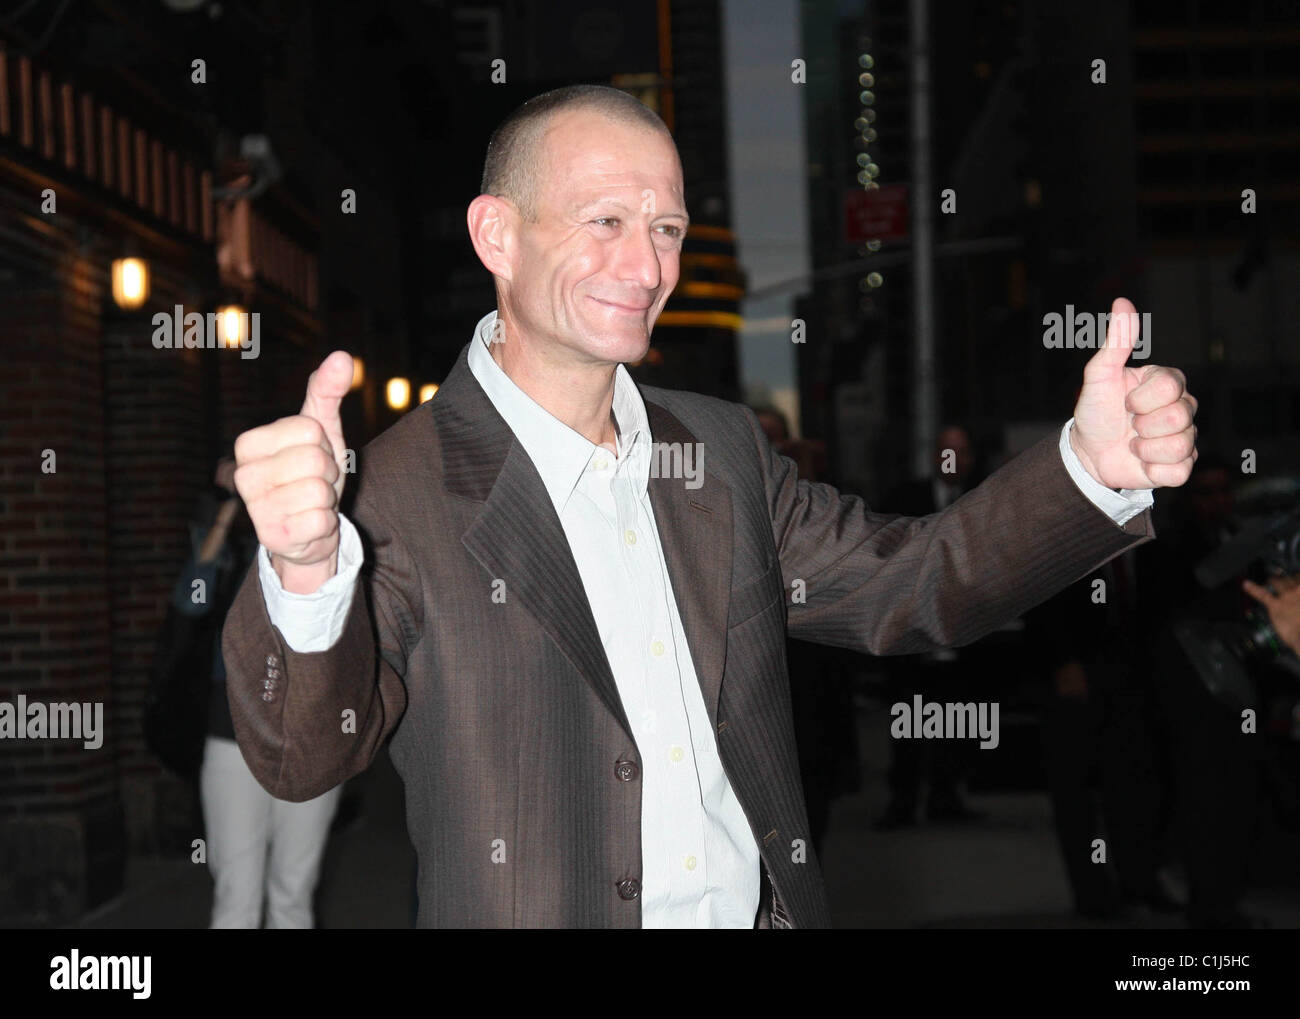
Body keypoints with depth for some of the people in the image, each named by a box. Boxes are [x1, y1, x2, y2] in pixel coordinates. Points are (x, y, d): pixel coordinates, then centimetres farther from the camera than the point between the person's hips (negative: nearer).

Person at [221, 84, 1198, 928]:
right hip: (541, 909, -4)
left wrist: (1093, 467, -5)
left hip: (769, 906, 5)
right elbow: (304, 756, -23)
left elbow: (904, 585, 10)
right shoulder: (397, 489, -12)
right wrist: (306, 574, -44)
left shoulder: (722, 450, 7)